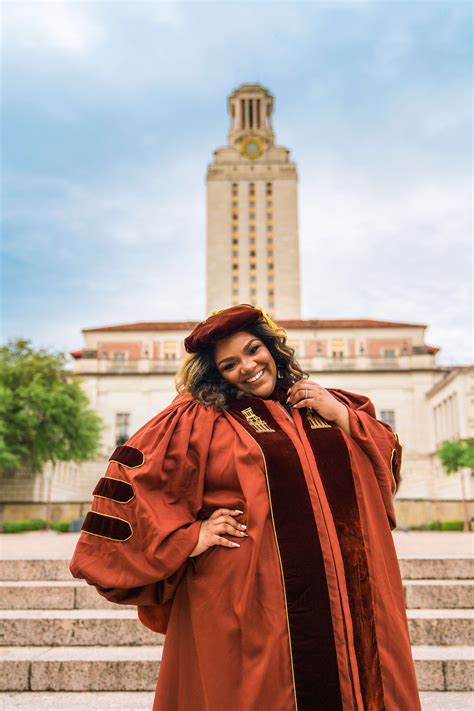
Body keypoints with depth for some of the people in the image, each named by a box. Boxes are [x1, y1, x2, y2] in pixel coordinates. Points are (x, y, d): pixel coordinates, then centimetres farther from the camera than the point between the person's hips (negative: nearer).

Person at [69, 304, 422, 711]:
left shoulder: (328, 404, 12)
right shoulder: (200, 418, -2)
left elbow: (389, 458, 11)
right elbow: (132, 476, -6)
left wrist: (341, 416, -3)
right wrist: (188, 538, -10)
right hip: (251, 597, -4)